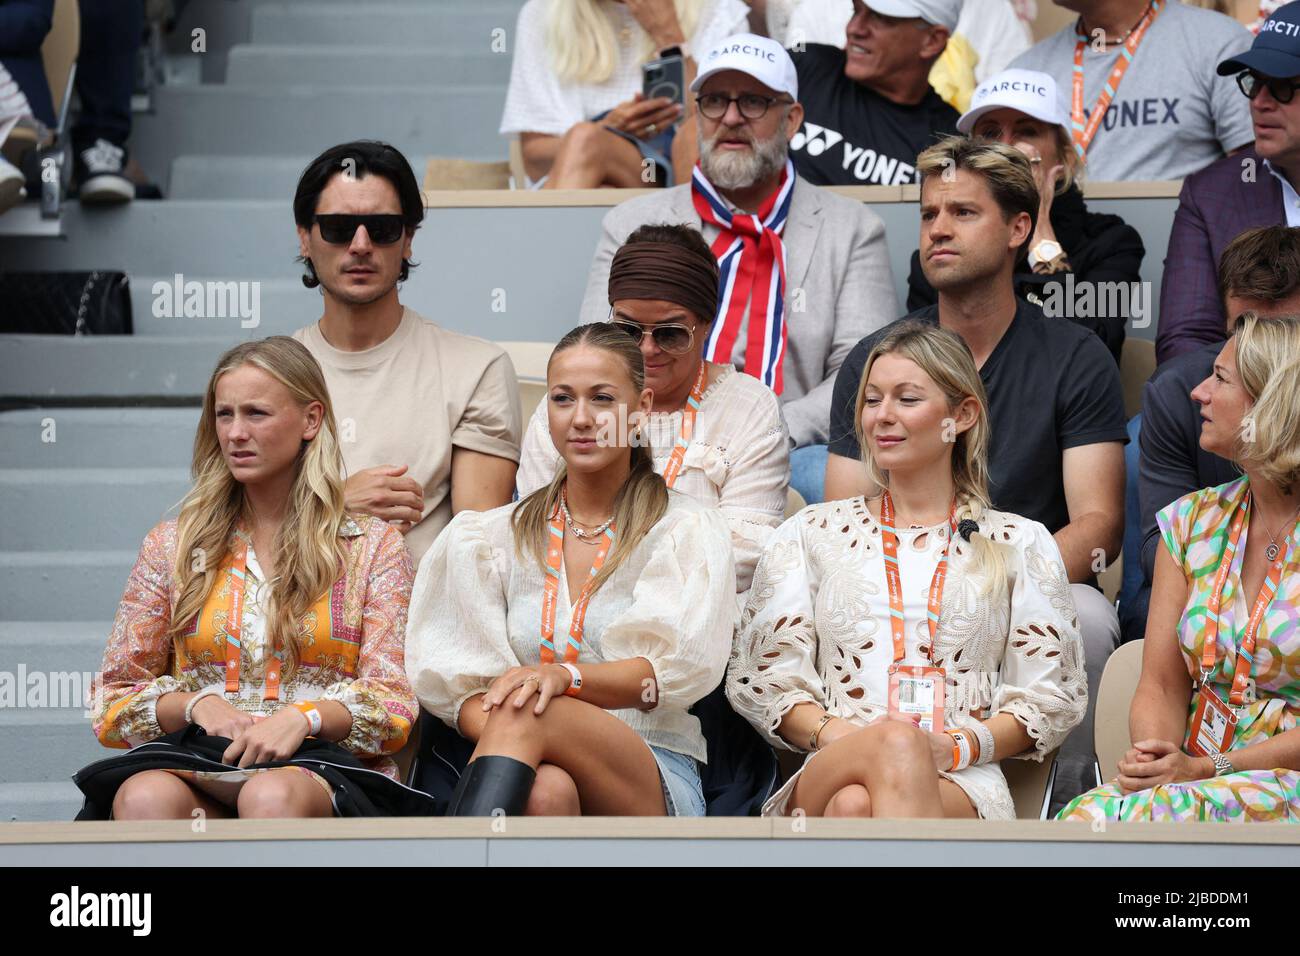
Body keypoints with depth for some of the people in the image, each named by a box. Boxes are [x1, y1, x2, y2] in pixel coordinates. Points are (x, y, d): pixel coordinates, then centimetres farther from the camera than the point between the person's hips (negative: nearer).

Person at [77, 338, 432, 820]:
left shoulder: (373, 545, 13)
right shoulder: (172, 545, 17)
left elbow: (392, 707, 4)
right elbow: (112, 705, 15)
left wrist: (304, 717, -16)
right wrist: (195, 704, -6)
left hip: (322, 766, -2)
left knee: (273, 796, -40)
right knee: (146, 797, -36)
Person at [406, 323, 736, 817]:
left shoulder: (688, 530, 10)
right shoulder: (492, 534, 18)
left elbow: (678, 670, -5)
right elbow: (450, 674, 6)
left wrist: (567, 677, -26)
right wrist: (503, 744, -18)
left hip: (656, 787, -2)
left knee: (527, 709, -35)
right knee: (546, 789, -39)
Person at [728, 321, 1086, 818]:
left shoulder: (1019, 543, 19)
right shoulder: (811, 533, 22)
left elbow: (1052, 697, 12)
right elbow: (757, 676, 14)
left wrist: (959, 747, -8)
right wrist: (832, 734, -9)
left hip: (961, 785, -1)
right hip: (826, 771, 1)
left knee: (858, 806, -41)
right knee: (895, 744, -40)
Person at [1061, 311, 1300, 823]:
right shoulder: (1193, 522, 14)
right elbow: (1160, 685, 11)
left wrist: (1206, 770, -17)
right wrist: (1154, 756, -11)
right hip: (1196, 774, 5)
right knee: (1086, 814, -30)